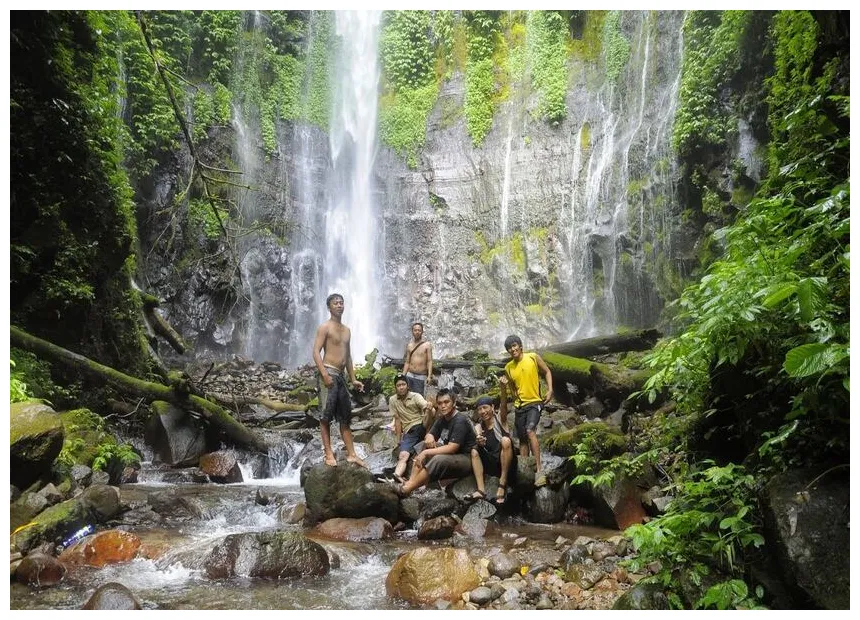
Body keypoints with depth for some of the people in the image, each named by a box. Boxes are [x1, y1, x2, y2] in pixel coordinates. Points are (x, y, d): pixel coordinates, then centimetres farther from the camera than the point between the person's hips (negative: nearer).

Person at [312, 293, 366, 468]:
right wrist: (325, 374, -22)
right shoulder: (325, 327, -4)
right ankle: (329, 453, -1)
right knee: (326, 415, -4)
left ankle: (351, 454, 10)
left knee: (345, 417, 8)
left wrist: (353, 379, 18)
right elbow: (316, 352, -12)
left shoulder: (346, 330, 19)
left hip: (341, 376, 8)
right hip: (329, 373, -8)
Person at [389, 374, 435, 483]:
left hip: (421, 426, -1)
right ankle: (397, 475, -51)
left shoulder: (416, 396, -2)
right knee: (403, 455, -26)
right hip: (409, 432, 2)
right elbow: (397, 420, 7)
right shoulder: (392, 400, 6)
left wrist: (429, 409, -45)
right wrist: (399, 439, 2)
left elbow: (427, 407, -20)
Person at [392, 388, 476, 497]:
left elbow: (452, 448, -25)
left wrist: (426, 453, -26)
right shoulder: (442, 419, 8)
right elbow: (430, 435, 12)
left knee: (439, 460, -34)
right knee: (424, 445, -2)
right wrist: (429, 437, -14)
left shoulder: (460, 421, -18)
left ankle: (406, 489, -28)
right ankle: (410, 482, -18)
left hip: (465, 459, -9)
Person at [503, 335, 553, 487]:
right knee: (522, 439, 9)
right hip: (519, 405, 5)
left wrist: (550, 390, -7)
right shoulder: (508, 367, 6)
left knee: (530, 431, -25)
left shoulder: (533, 357, -4)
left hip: (534, 402, -5)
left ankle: (539, 469, -25)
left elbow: (547, 372, 4)